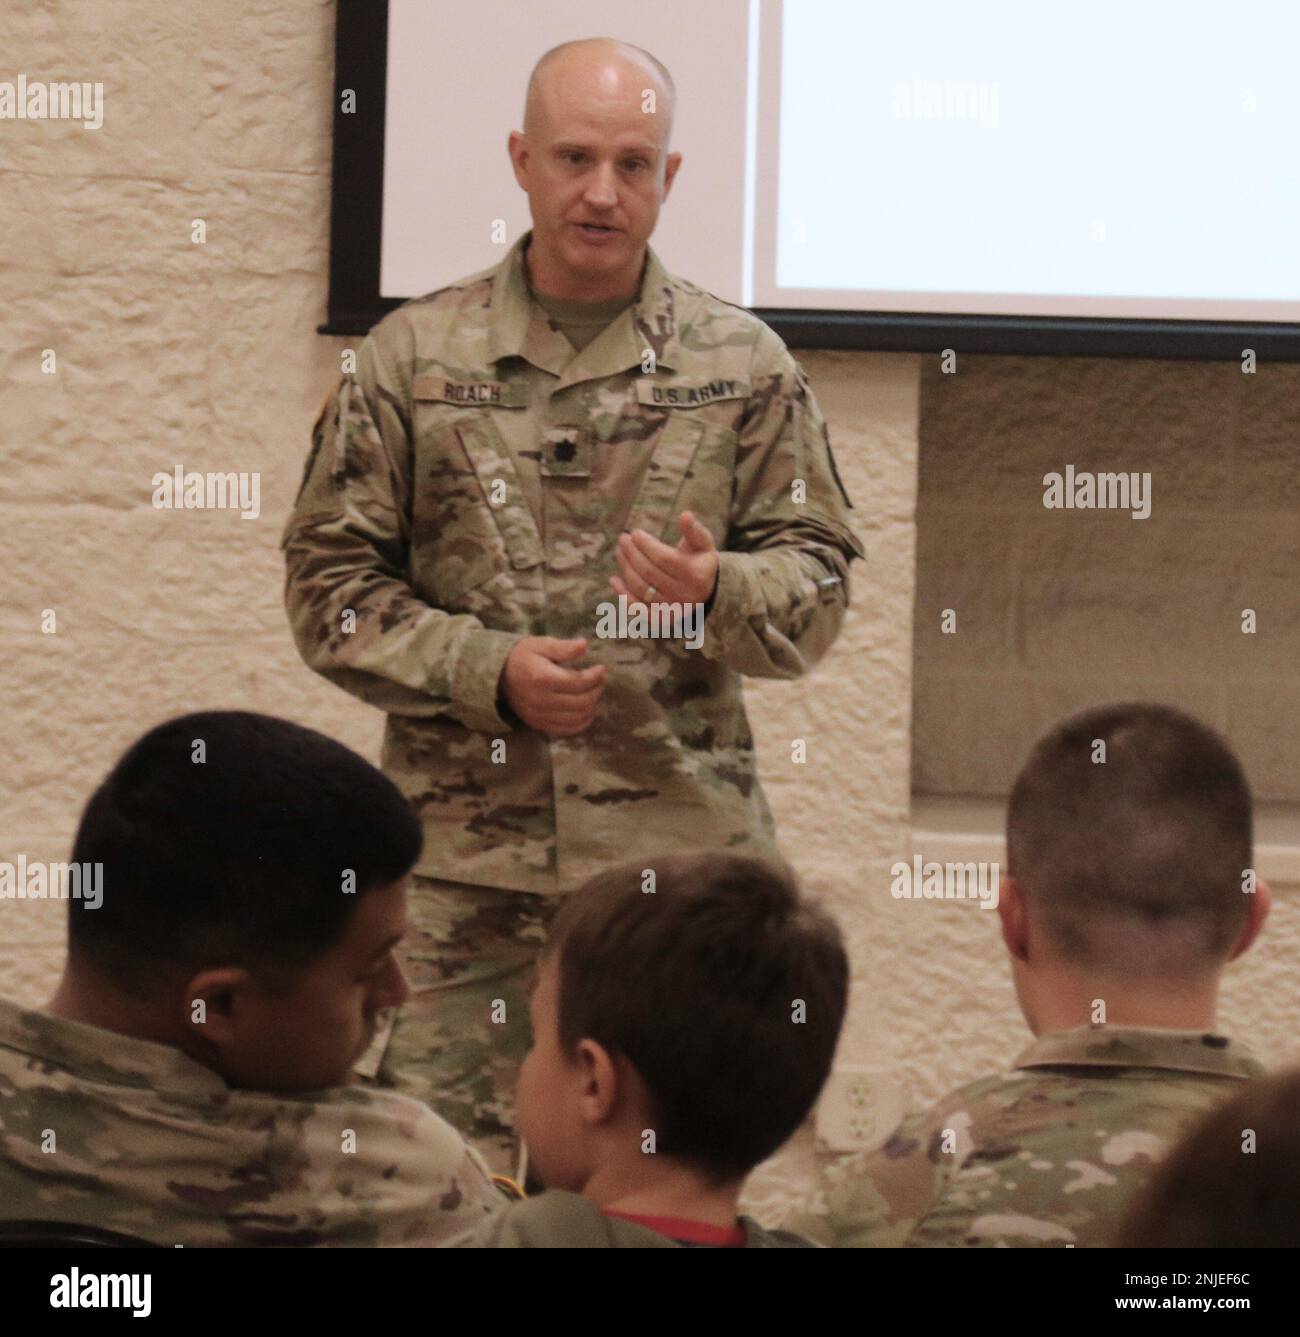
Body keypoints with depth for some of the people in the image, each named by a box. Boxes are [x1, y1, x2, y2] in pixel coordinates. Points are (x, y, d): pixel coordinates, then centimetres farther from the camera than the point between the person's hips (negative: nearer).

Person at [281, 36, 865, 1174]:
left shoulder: (743, 366, 7)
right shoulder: (413, 356, 6)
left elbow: (819, 580, 7)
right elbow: (329, 578, 5)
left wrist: (716, 595, -16)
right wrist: (488, 671, -9)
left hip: (682, 850, 0)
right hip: (464, 846, 0)